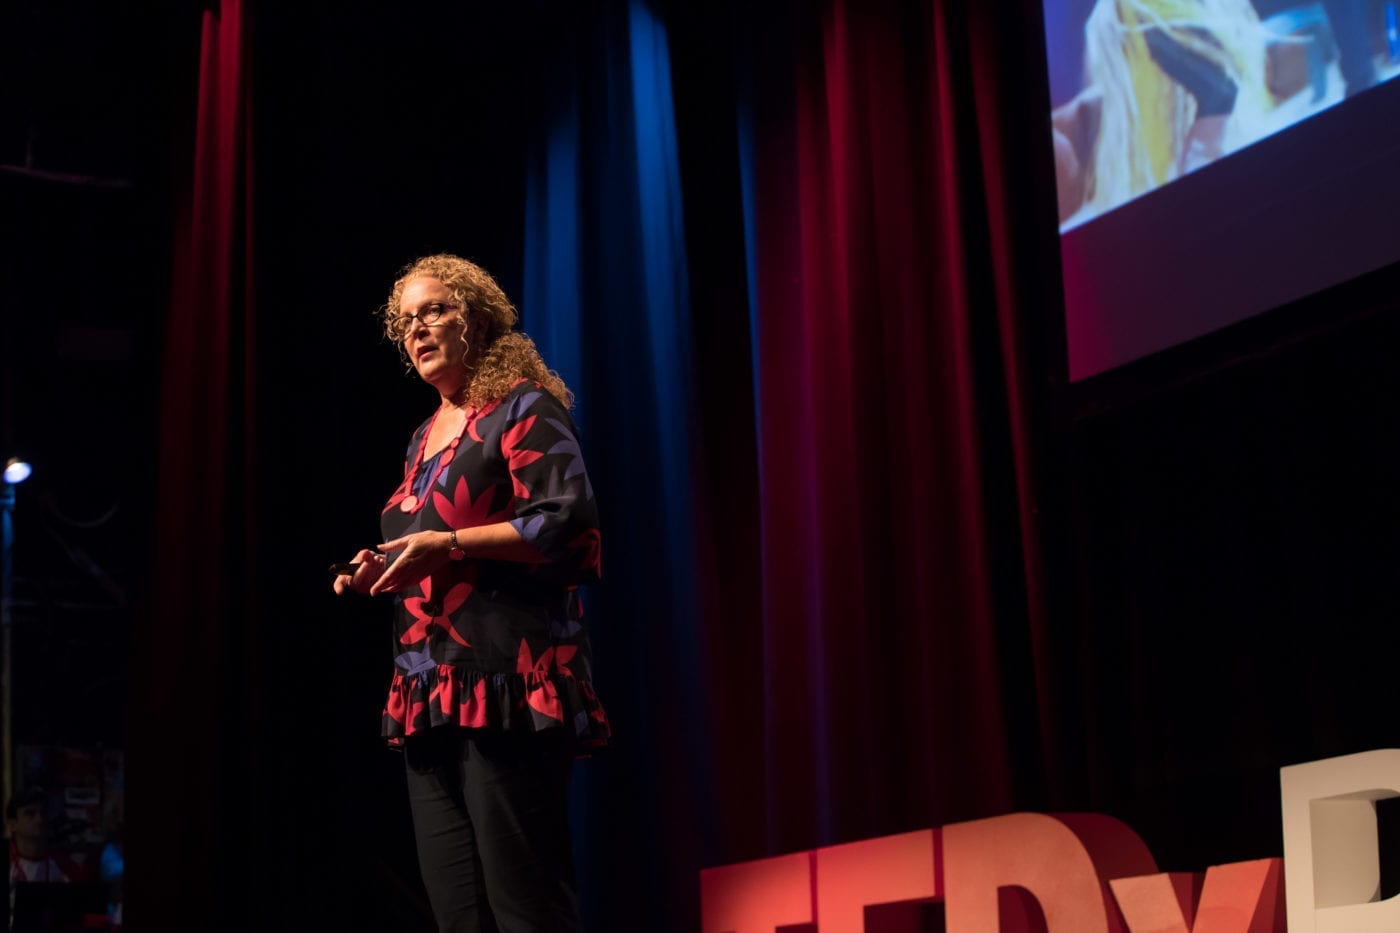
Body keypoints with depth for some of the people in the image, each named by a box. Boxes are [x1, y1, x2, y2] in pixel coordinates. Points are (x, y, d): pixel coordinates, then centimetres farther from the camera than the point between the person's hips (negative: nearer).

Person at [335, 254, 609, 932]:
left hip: (504, 681, -8)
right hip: (431, 695, 8)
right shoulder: (424, 438, 24)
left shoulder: (523, 410, 0)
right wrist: (379, 571, 12)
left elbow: (566, 519, -14)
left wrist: (447, 545, -17)